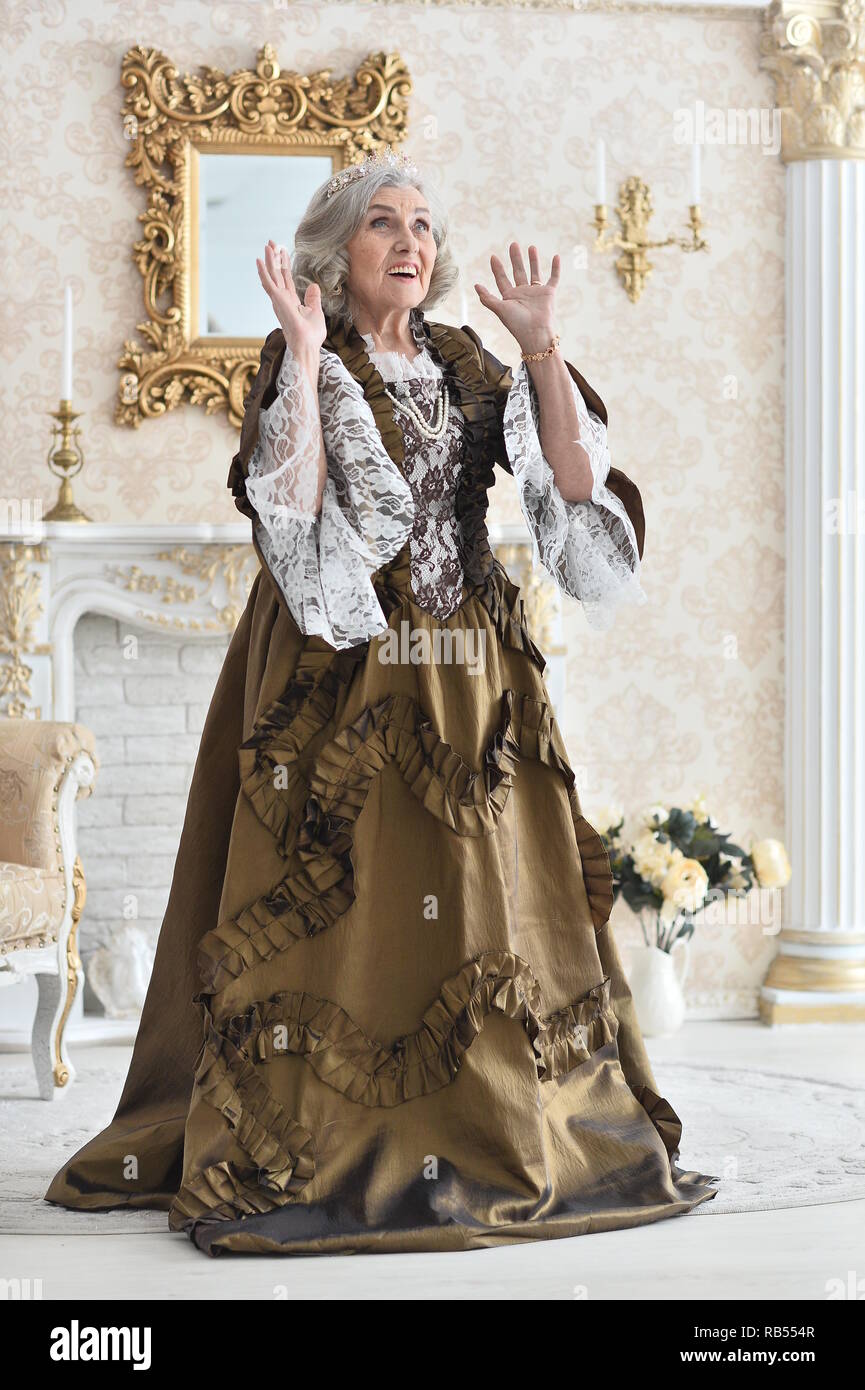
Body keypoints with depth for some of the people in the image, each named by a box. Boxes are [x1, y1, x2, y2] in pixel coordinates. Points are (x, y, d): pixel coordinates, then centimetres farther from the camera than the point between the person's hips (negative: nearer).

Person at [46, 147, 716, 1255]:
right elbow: (293, 509, -17)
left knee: (489, 901, 3)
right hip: (346, 675, -4)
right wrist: (304, 356, -18)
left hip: (476, 682, 5)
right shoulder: (305, 364, 1)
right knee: (341, 903, -8)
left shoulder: (469, 366, 14)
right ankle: (321, 1153, -2)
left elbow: (576, 481, 0)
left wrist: (542, 347, -4)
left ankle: (510, 1138, 10)